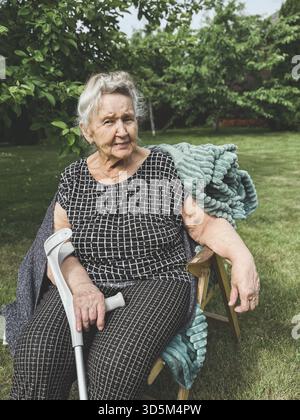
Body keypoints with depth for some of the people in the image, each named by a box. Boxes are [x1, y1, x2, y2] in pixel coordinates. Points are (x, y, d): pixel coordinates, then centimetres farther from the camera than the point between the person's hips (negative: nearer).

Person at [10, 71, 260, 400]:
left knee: (114, 365, -30)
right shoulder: (72, 177, 9)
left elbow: (205, 225, 3)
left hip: (155, 283, -1)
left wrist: (241, 255, -17)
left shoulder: (165, 167, 3)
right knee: (35, 362, -26)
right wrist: (81, 285, -16)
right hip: (84, 286, 2)